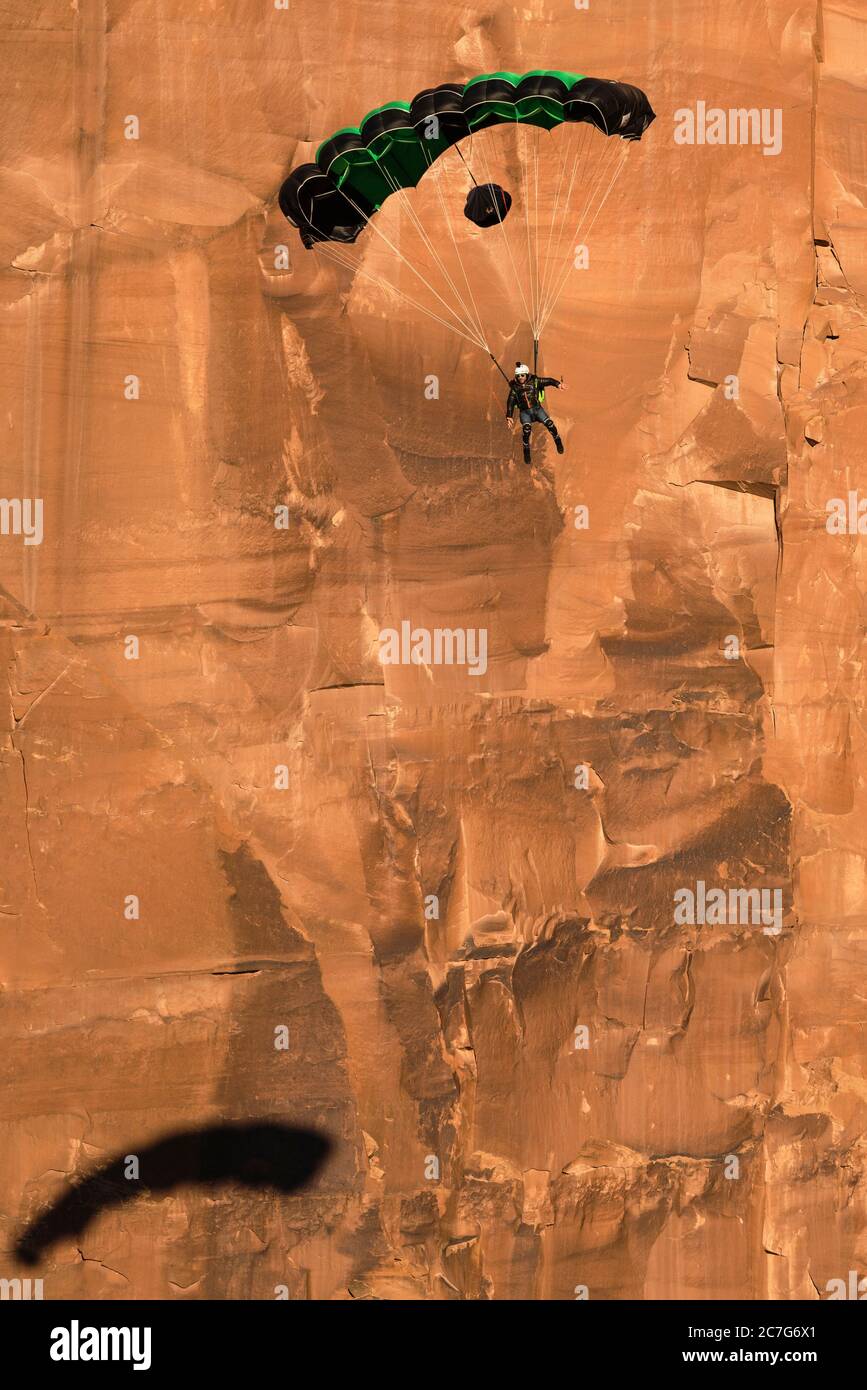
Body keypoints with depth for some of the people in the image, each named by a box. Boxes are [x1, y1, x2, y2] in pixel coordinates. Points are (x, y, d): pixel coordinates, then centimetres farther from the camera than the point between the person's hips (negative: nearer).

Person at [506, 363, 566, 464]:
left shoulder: (534, 381, -3)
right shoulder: (514, 387, -2)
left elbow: (548, 380, -5)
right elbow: (510, 403, -4)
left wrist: (558, 384, -24)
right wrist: (509, 417, -14)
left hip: (537, 409, 0)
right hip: (524, 412, 0)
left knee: (549, 423, -19)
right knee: (526, 428, -27)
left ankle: (557, 441, 9)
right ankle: (526, 452, -10)